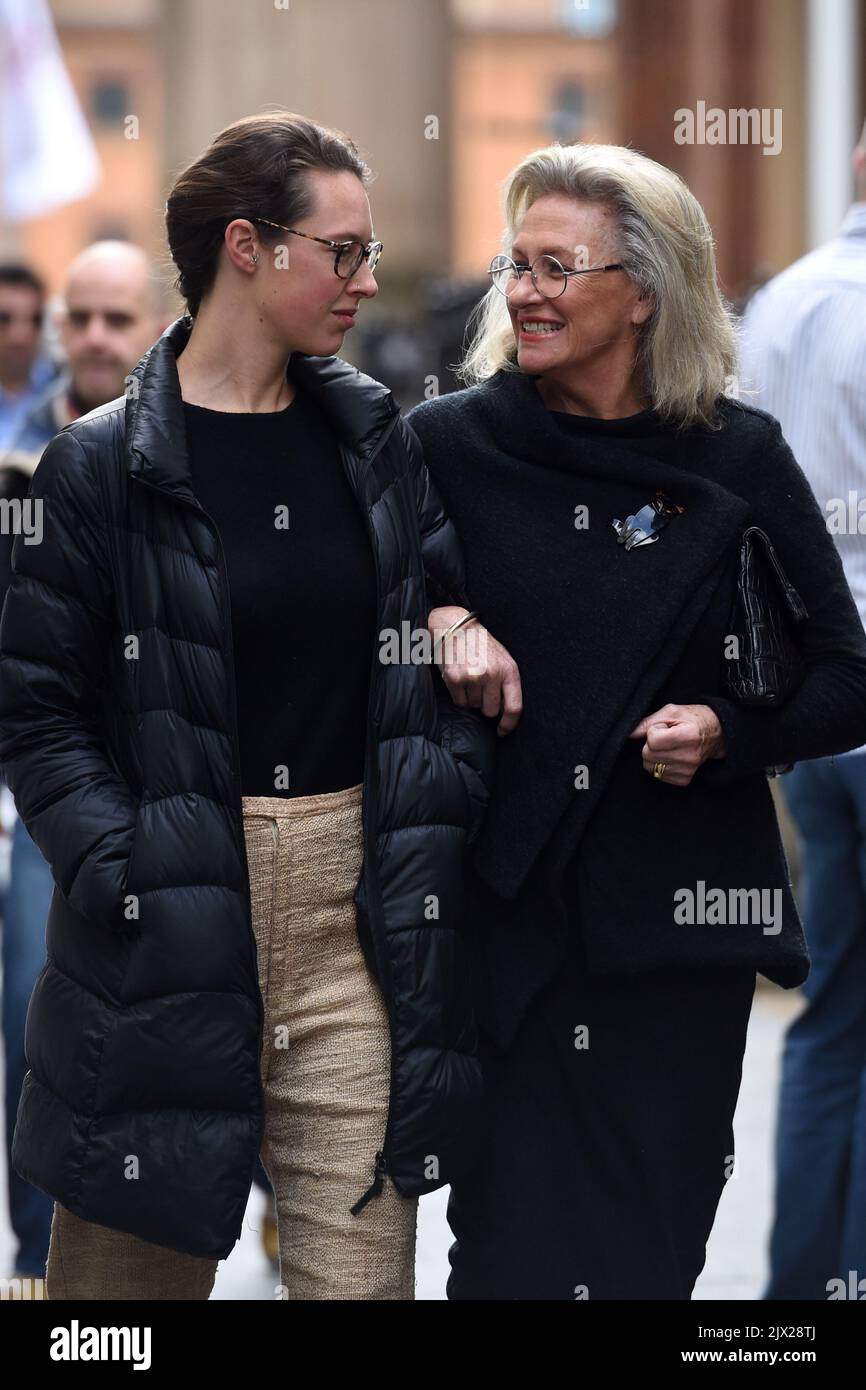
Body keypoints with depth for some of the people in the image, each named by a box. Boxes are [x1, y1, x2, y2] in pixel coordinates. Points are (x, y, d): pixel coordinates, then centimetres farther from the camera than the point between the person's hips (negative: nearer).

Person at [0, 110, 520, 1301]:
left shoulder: (375, 436, 10)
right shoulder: (103, 466, -5)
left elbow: (444, 603, 19)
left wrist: (448, 790, 4)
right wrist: (125, 876, -15)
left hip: (358, 913, 4)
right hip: (175, 932, -3)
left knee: (361, 1264, 2)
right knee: (138, 1265, 7)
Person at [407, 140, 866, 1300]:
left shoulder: (739, 459, 1)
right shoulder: (449, 446, 2)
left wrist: (727, 732, -11)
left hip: (681, 924, 1)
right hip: (506, 913, 0)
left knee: (651, 1255, 6)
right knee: (515, 1253, -5)